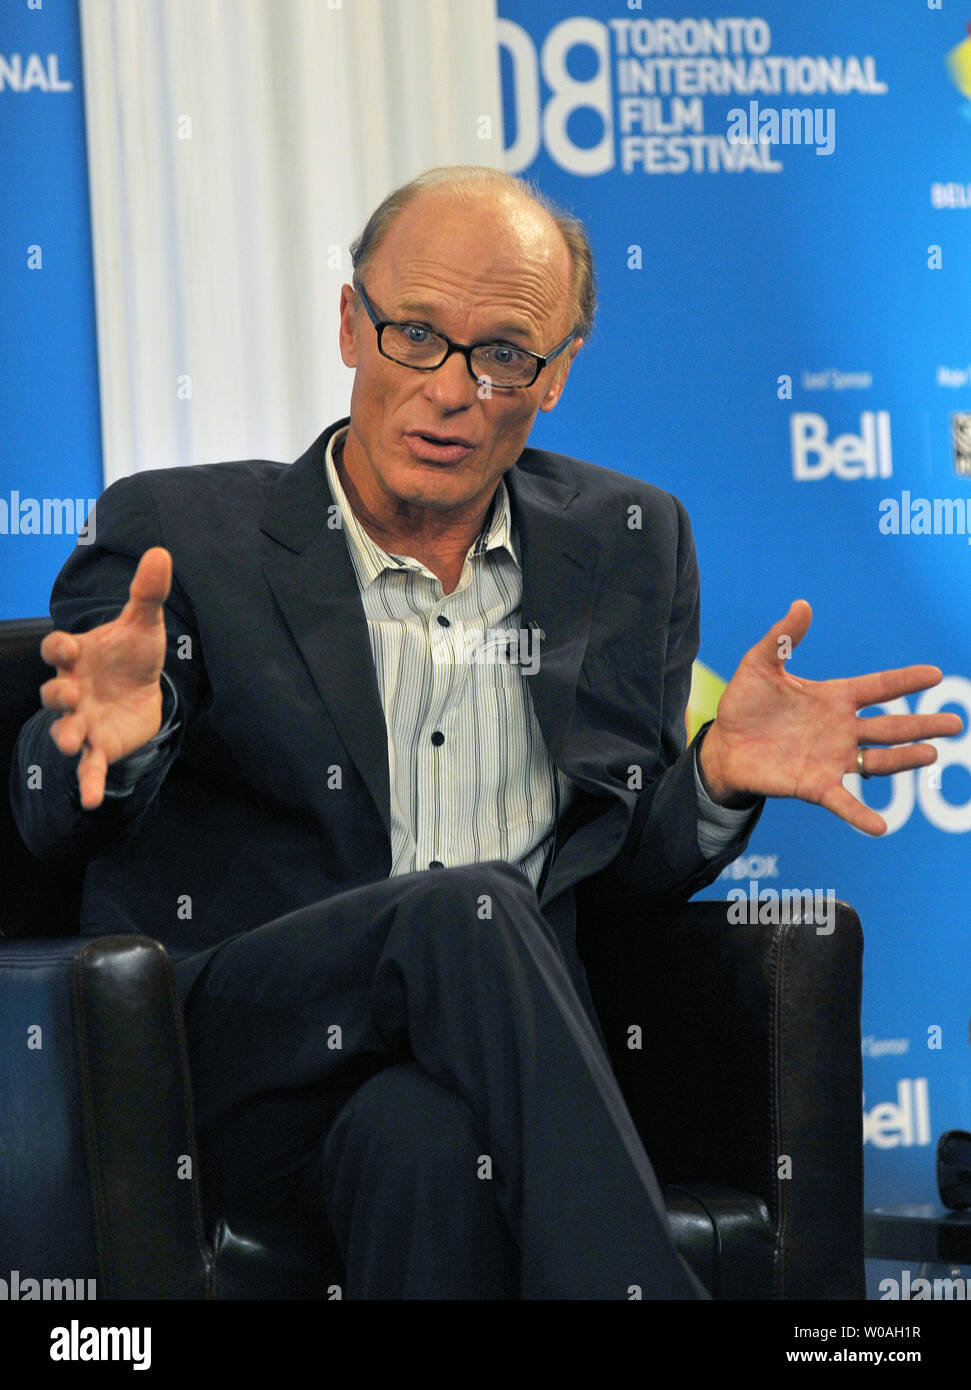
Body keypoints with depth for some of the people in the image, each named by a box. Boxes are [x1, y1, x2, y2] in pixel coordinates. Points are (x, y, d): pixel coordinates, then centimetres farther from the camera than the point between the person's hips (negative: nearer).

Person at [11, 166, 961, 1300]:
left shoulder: (628, 545, 14)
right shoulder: (183, 532, 3)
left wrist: (718, 776, -5)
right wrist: (117, 734, -26)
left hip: (497, 1063, 1)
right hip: (239, 1067, -1)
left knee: (425, 1138, -37)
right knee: (469, 910, -33)